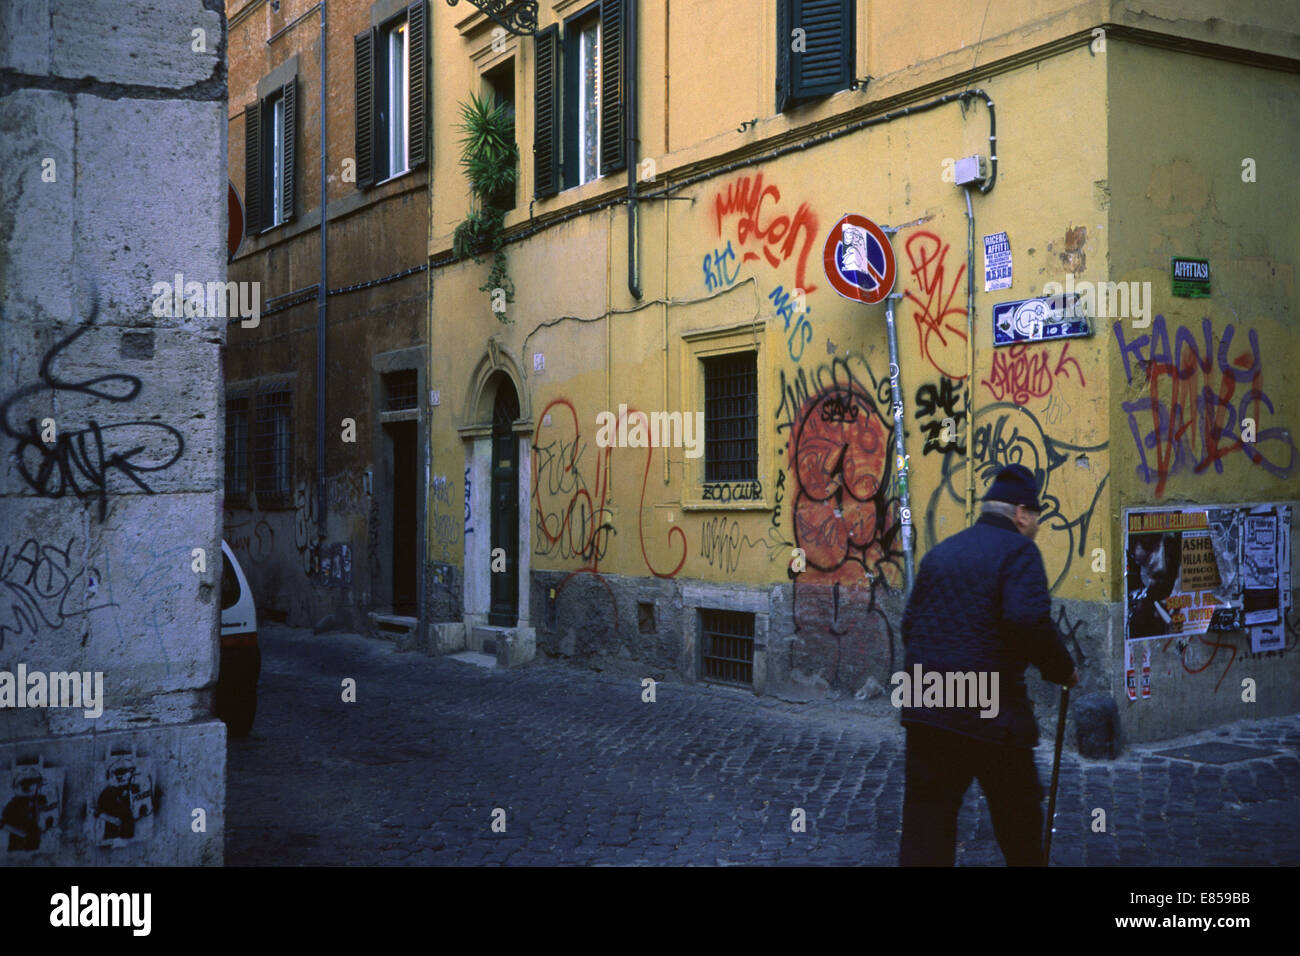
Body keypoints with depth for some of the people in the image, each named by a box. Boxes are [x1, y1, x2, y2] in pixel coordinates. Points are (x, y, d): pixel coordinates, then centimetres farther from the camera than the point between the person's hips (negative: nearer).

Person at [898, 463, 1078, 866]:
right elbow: (1030, 621, -21)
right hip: (990, 707, -6)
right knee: (1019, 808, 13)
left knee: (926, 816, 6)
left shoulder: (940, 551, 15)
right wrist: (1063, 670, -6)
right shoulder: (1017, 550, -5)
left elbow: (910, 623, 17)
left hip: (925, 708, 6)